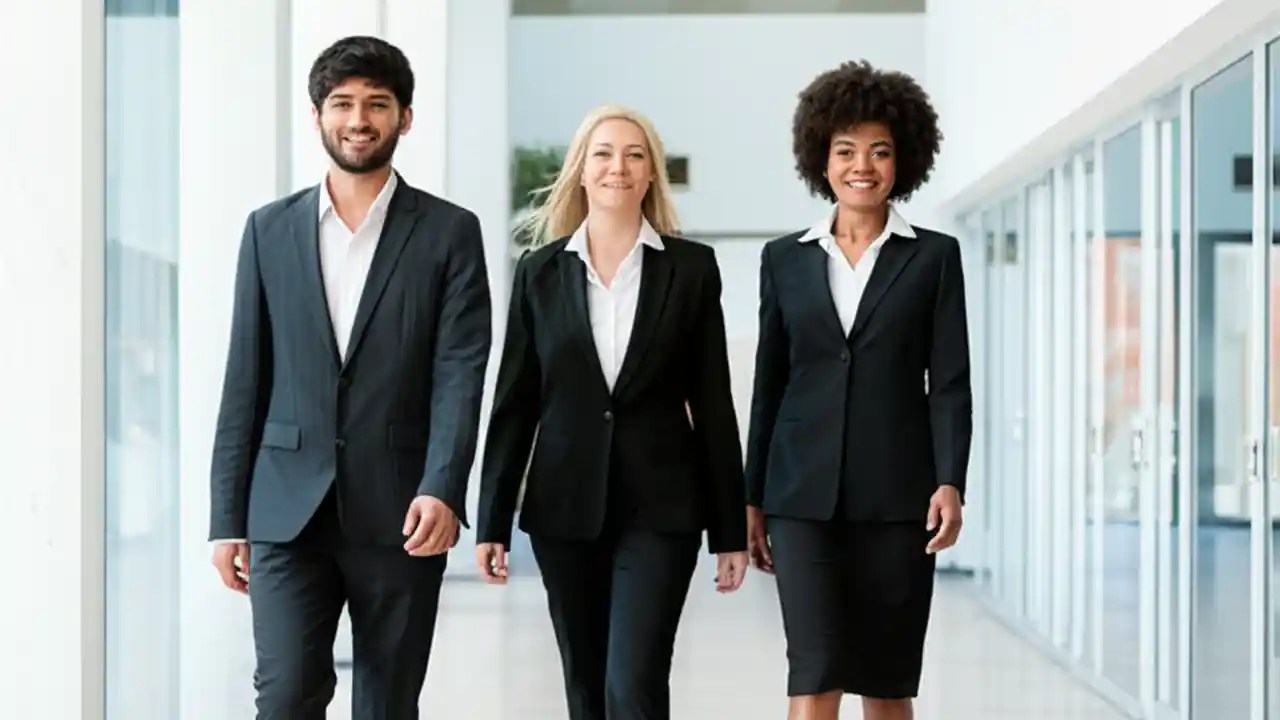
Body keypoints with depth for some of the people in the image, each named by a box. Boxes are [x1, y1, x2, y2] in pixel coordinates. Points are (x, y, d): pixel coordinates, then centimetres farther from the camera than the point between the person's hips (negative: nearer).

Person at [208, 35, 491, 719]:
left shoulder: (449, 232, 3)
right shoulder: (270, 229, 9)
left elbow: (460, 373, -6)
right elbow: (245, 380, 9)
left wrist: (441, 489, -21)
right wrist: (228, 518, 5)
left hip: (400, 515, -1)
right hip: (288, 512, 1)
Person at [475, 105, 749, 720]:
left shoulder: (691, 268, 1)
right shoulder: (540, 271, 5)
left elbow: (712, 403, 2)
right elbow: (514, 402, 5)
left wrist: (731, 529, 1)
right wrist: (492, 521, 1)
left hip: (660, 508, -2)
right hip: (565, 508, 2)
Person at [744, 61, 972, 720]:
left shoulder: (934, 257, 4)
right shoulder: (785, 259, 9)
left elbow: (949, 382, 0)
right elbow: (768, 384, 11)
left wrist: (950, 482, -12)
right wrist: (752, 500, 10)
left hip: (898, 494, -1)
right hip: (805, 494, 1)